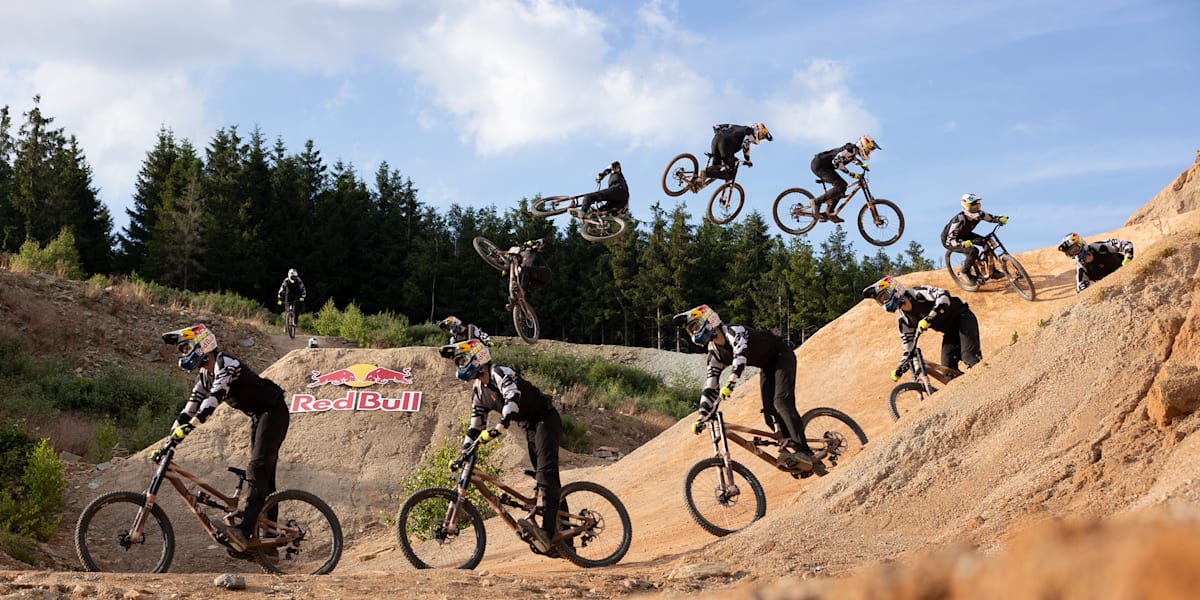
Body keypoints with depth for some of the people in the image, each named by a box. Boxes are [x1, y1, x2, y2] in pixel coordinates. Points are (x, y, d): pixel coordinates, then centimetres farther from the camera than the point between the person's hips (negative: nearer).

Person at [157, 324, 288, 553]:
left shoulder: (225, 363, -19)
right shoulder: (205, 377, 10)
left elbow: (215, 397, -34)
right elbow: (188, 411, 12)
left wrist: (189, 426, -42)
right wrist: (168, 444, 5)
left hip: (273, 412, -10)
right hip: (258, 416, 10)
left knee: (257, 469, -23)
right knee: (264, 476, 8)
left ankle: (244, 530, -38)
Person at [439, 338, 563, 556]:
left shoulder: (500, 373, -18)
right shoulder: (479, 391, 9)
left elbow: (513, 399, -37)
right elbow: (475, 426, 16)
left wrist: (499, 428, -50)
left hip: (546, 419, -9)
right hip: (531, 426, 9)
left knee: (546, 472, -24)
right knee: (546, 479, 6)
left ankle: (548, 530, -39)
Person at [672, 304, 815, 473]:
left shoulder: (735, 332, -27)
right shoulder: (715, 353, -3)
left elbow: (740, 355, -47)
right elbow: (711, 386, 0)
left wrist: (731, 383, -61)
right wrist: (701, 417, -7)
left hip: (782, 357, -8)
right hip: (767, 367, 8)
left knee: (781, 402, -26)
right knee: (769, 413, -9)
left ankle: (803, 452, -33)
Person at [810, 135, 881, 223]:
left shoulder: (853, 150, 13)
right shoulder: (850, 149, -18)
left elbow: (853, 158, 38)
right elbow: (836, 162, -27)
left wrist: (863, 165, 20)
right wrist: (851, 173, -24)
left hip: (824, 166, 10)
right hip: (819, 165, -10)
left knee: (842, 186, 9)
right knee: (840, 186, -19)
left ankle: (829, 213, 10)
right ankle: (817, 202, -13)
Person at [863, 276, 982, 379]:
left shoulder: (917, 293, -20)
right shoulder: (902, 319, 0)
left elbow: (944, 296, -35)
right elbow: (908, 346, 6)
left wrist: (929, 318, -44)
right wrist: (901, 367, -5)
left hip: (962, 317, -7)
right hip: (950, 331, 7)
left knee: (968, 356, -26)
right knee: (948, 368, -8)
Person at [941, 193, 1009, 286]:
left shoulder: (978, 214, -20)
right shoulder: (959, 219, -38)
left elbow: (991, 218, -8)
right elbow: (950, 240, -39)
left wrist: (1001, 219, -31)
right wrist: (967, 243, -53)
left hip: (964, 235, 7)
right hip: (948, 241, -7)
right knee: (973, 251, -28)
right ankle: (965, 272, -4)